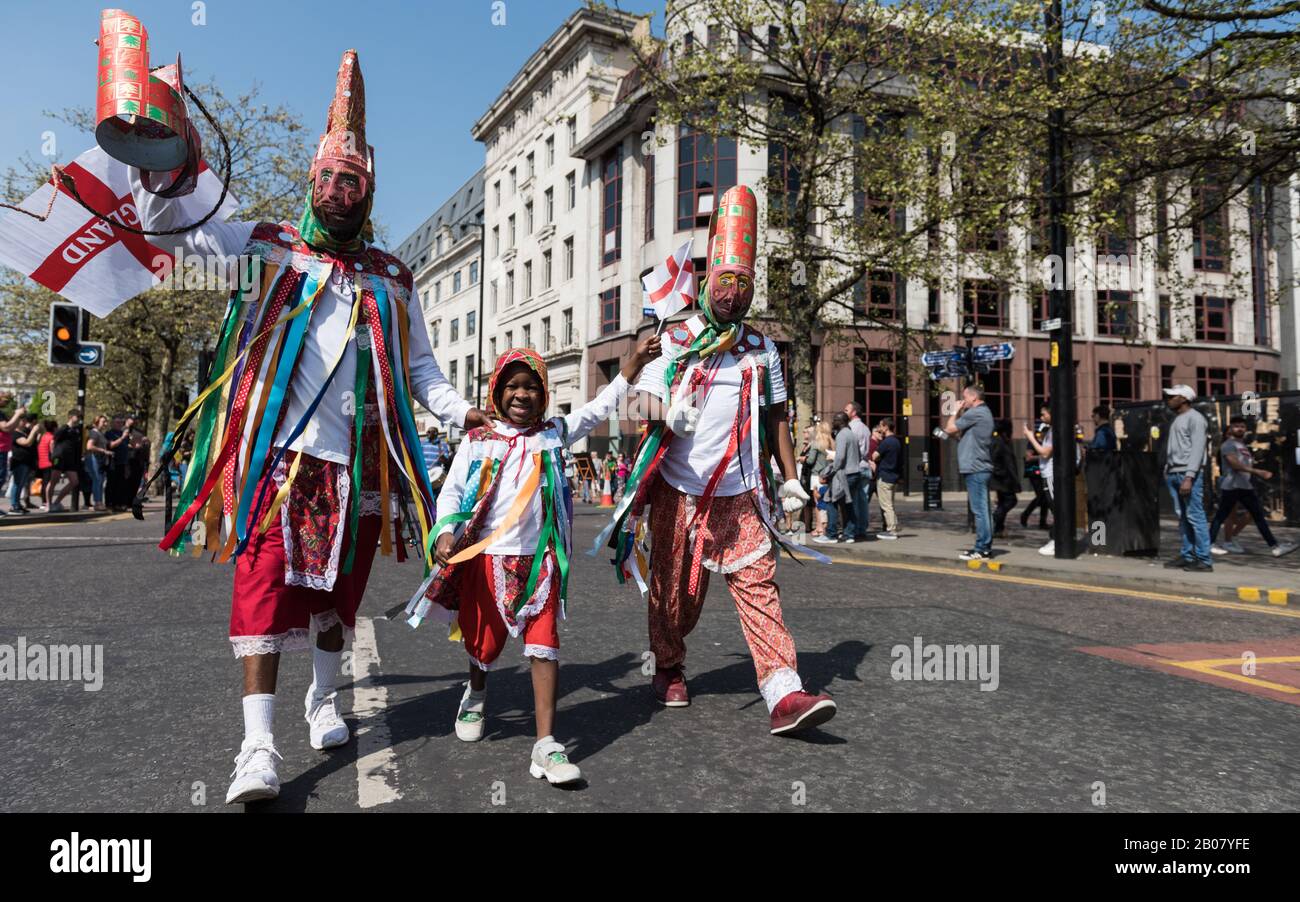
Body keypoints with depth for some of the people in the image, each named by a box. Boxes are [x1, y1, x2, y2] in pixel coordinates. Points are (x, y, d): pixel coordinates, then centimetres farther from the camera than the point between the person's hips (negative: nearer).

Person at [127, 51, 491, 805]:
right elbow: (174, 229, 4)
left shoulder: (392, 280, 14)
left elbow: (418, 366, 13)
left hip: (357, 461, 3)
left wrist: (458, 410, -3)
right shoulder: (269, 249, 9)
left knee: (339, 589, 13)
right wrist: (157, 173, -16)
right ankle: (259, 744, -7)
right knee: (266, 586, -9)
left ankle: (325, 700, 34)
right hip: (278, 453, -2)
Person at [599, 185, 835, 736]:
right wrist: (667, 416, -25)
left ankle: (784, 694, -11)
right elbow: (644, 403, -2)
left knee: (758, 586, -8)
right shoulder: (673, 342, 2)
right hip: (678, 490, -1)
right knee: (676, 588, 10)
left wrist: (789, 478, 12)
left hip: (741, 495, 2)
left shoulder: (762, 350, 11)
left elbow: (775, 419, 17)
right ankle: (669, 670, 33)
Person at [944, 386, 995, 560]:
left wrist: (955, 412, 4)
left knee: (980, 510, -9)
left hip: (975, 469, -10)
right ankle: (985, 547, 16)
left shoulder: (975, 413, -12)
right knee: (983, 510, 12)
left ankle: (982, 549, -7)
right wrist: (959, 413, 14)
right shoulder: (984, 413, 21)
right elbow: (962, 434, 21)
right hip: (982, 468, 10)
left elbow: (950, 429, -10)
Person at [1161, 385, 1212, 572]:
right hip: (1173, 474, 8)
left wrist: (1189, 477, -22)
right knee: (1182, 517, 9)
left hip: (1188, 474, -8)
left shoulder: (1195, 418, -7)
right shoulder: (1177, 419, 19)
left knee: (1195, 516, -8)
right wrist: (1168, 471, 11)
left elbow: (1197, 450, -15)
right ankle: (1187, 556, 12)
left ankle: (1204, 560, -6)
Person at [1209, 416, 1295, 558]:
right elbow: (1235, 464, -20)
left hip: (1246, 486, 8)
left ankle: (1274, 546, 3)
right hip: (1230, 486, -8)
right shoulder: (1228, 444, -8)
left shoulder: (1244, 446, 21)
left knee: (1259, 515, 4)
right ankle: (1210, 544, 4)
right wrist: (1257, 471, -26)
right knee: (1221, 515, -3)